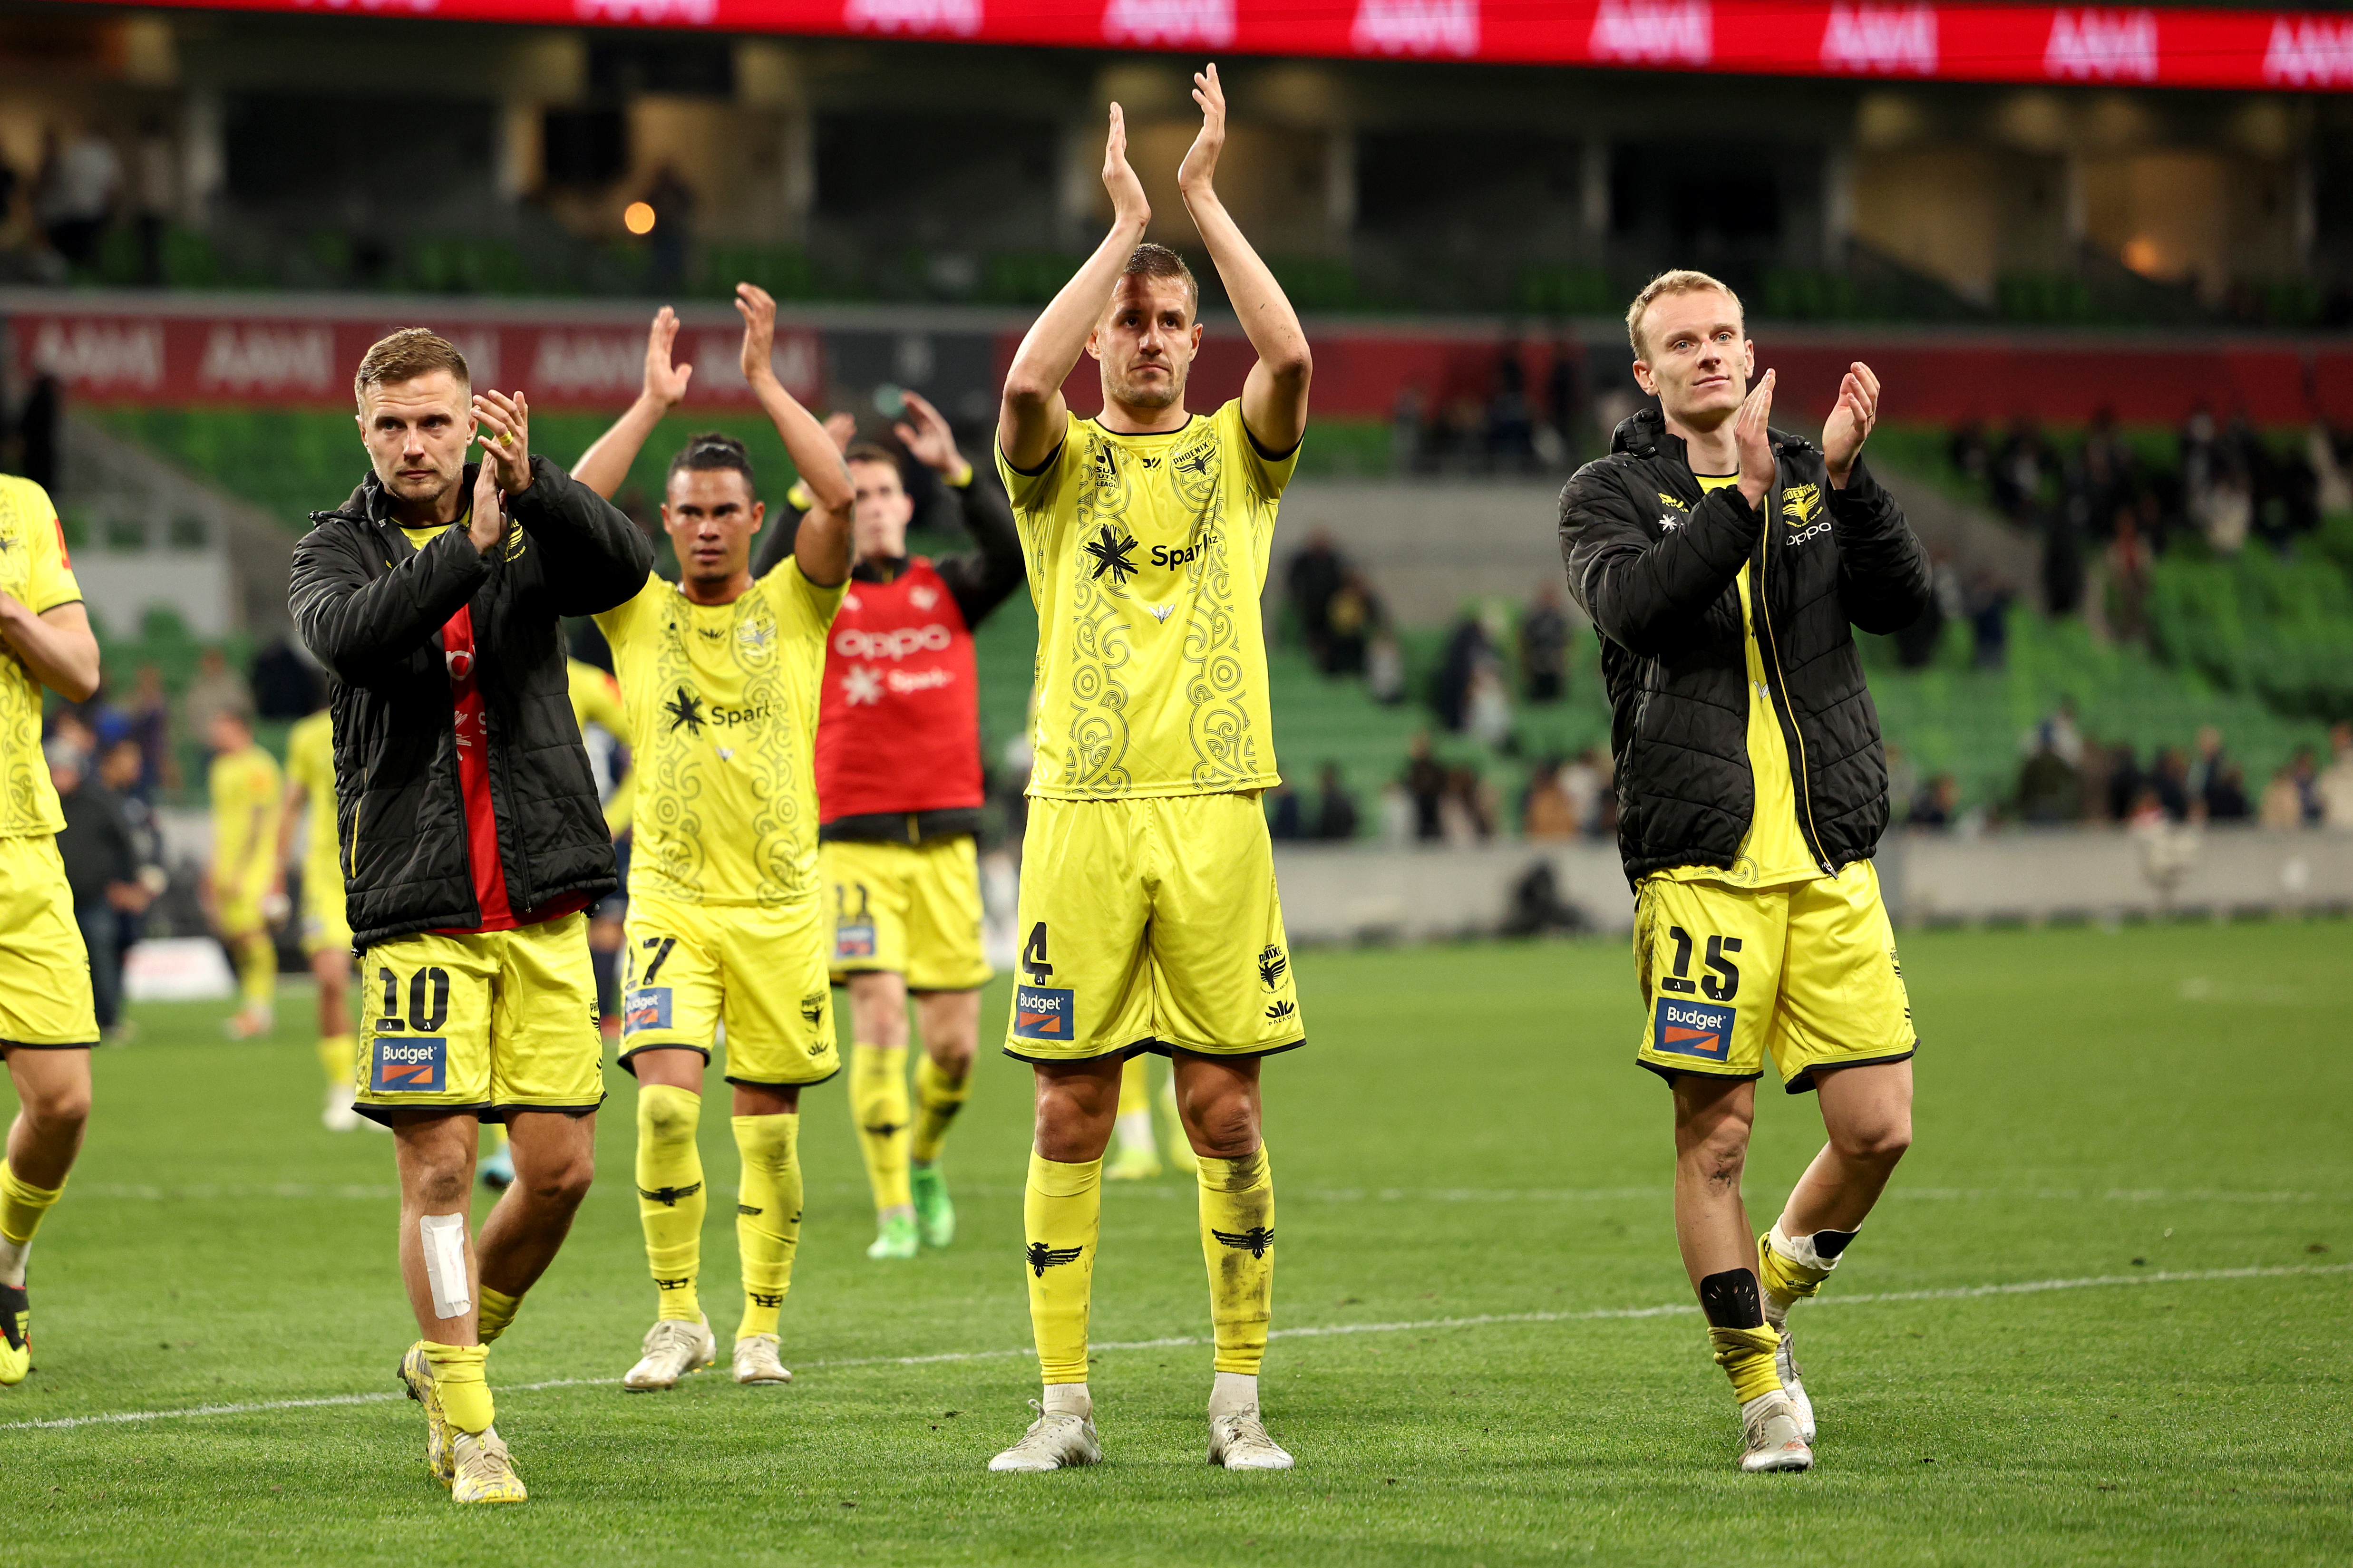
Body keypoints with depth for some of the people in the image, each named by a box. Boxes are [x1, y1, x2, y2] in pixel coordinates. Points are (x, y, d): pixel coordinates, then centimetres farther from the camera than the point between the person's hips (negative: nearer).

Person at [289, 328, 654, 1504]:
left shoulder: (528, 531, 9)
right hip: (414, 902, -2)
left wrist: (532, 483, -27)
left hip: (543, 898, 2)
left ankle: (453, 1350, 25)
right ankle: (466, 1422, 3)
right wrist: (469, 548, -26)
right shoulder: (337, 550, 5)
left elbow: (625, 568, -13)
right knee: (437, 1164, -7)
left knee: (560, 1166, 1)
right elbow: (347, 638, -18)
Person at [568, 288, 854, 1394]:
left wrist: (764, 380, -9)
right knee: (665, 1100, -16)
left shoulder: (794, 606, 5)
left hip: (781, 907, 1)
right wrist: (652, 401, -8)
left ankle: (760, 1329, 17)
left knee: (768, 1122, 4)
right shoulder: (638, 615, 5)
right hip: (671, 900, -1)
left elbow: (840, 501, -11)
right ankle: (676, 1317, -4)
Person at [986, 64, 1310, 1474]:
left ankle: (1240, 1399, 7)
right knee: (1073, 1113, 1)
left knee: (1227, 1111, 0)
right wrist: (1123, 222, -10)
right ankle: (1066, 1404, 6)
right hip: (1083, 813, 0)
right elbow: (1025, 383, -15)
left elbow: (1290, 356, -11)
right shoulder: (1061, 461, 8)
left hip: (1216, 813, 0)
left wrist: (1207, 203, -7)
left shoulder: (1236, 452, 10)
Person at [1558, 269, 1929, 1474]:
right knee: (1714, 1139, -2)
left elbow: (1899, 601, -1)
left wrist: (1845, 477, -15)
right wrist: (1745, 496, -25)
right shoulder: (1610, 495, 5)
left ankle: (1779, 1277, 26)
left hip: (1831, 862, 3)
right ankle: (1762, 1385, 12)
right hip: (1700, 863, -3)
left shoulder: (1813, 481, 14)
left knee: (1877, 1128, -1)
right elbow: (1629, 602, -16)